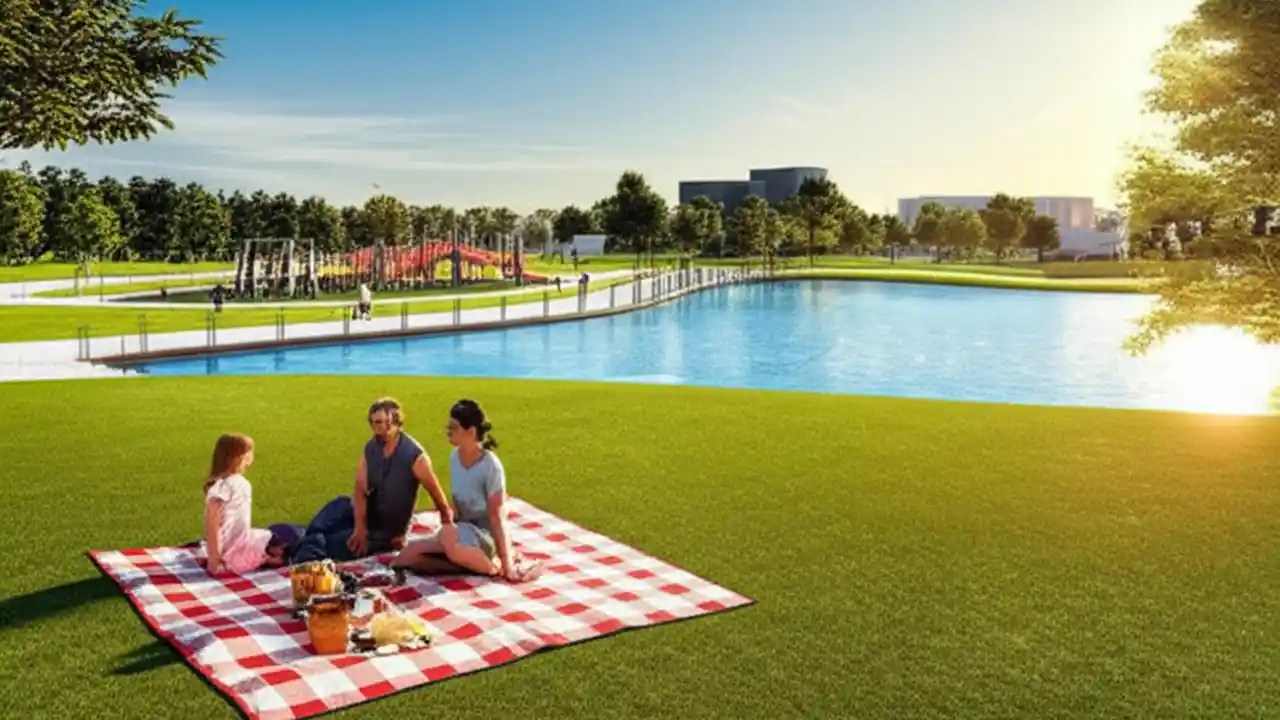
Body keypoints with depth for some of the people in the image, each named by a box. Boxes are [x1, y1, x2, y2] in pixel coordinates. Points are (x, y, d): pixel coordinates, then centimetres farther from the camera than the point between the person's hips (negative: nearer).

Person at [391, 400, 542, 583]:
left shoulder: (490, 466, -21)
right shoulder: (455, 457, 0)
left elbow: (497, 517, -19)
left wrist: (507, 565, -18)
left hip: (485, 537, -7)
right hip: (462, 532, 8)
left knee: (448, 536, -39)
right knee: (408, 556, -8)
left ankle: (492, 567, -12)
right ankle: (472, 563, -4)